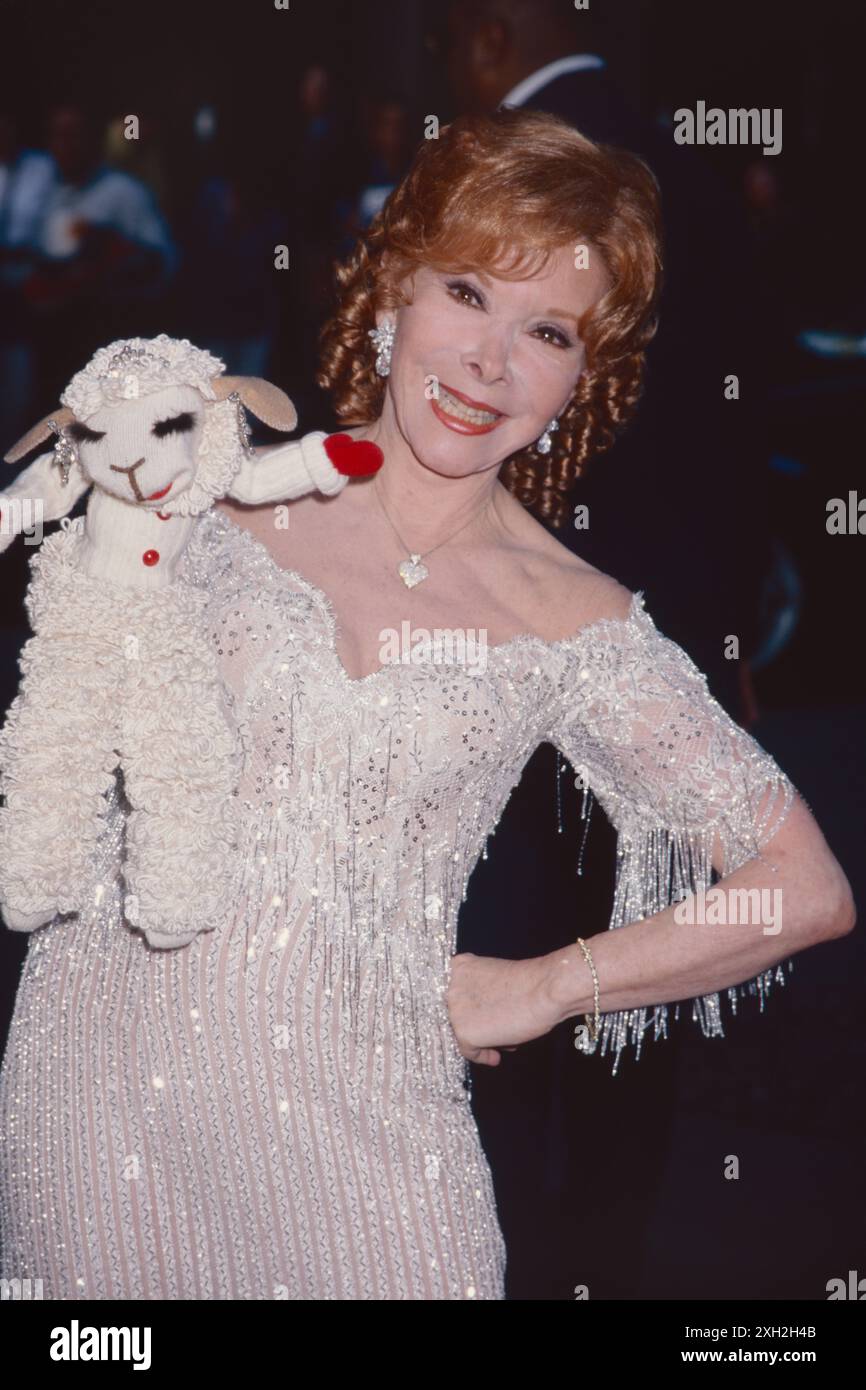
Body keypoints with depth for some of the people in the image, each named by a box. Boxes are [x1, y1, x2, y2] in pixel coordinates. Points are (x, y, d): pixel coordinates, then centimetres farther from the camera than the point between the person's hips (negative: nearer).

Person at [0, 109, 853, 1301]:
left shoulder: (577, 626, -3)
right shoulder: (222, 495, 0)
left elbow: (806, 891, 1)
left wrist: (537, 991, 0)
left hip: (354, 1114, -1)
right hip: (107, 1063, 1)